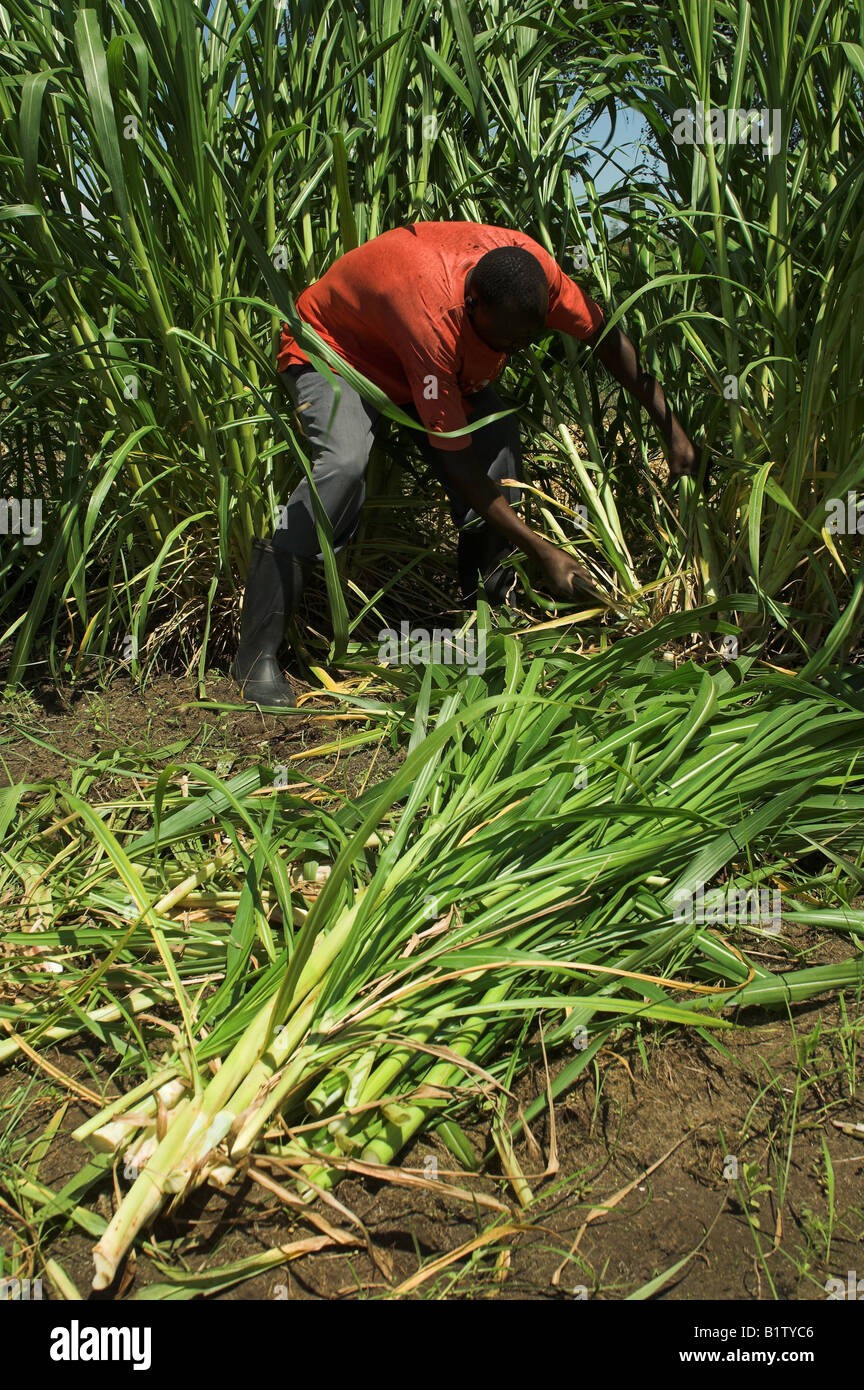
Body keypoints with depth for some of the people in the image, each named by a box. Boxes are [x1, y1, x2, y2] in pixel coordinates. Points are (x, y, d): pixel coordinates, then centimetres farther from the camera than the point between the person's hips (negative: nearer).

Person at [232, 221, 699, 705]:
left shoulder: (529, 265, -26)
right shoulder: (433, 324, -43)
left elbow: (607, 337, -10)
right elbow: (458, 464, -37)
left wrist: (671, 427, -12)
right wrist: (545, 553, -34)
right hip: (331, 349, -7)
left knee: (500, 440, -17)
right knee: (345, 464, -35)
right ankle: (256, 654, -30)